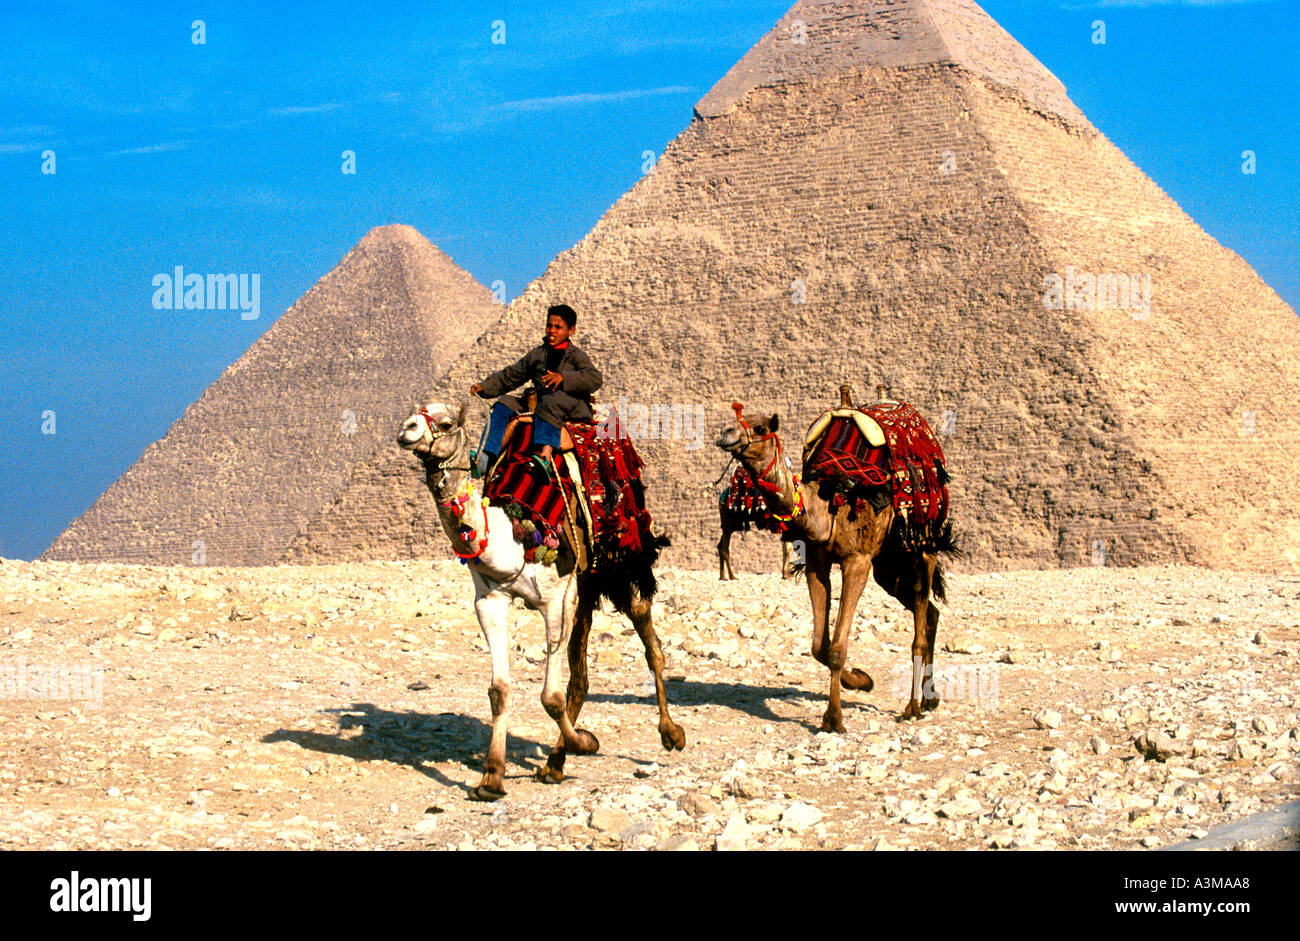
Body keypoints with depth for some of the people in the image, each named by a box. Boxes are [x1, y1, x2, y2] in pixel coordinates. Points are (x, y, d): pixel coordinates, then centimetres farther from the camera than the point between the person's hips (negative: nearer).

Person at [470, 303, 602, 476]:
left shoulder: (576, 355, 4)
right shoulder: (536, 355, 20)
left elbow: (595, 378, -15)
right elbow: (510, 376, 24)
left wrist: (563, 377, -27)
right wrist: (484, 387, 9)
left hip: (572, 407, -6)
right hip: (539, 405, 6)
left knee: (552, 399, -37)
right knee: (505, 403, -9)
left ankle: (546, 455, -52)